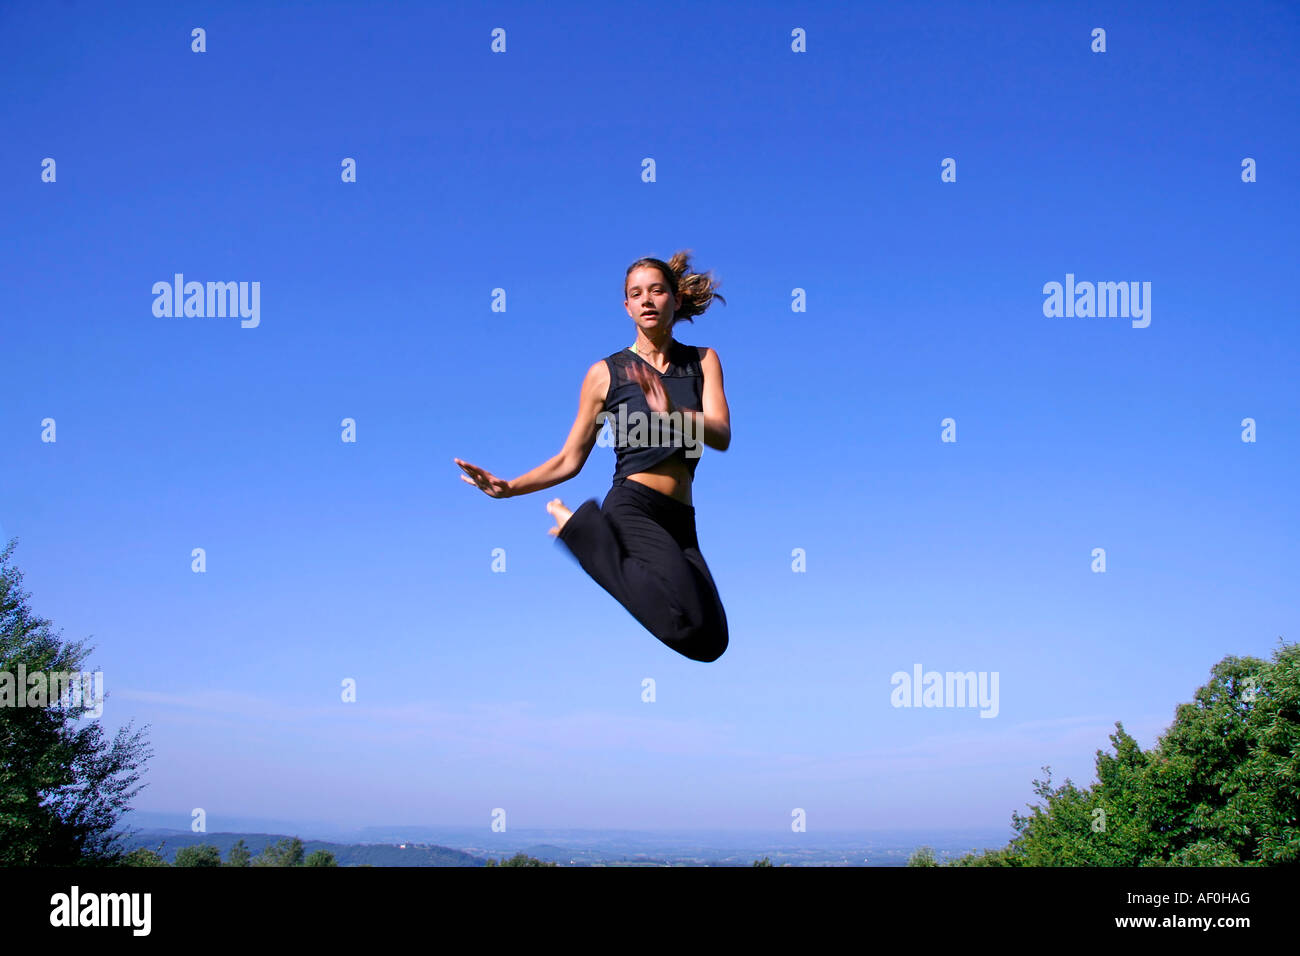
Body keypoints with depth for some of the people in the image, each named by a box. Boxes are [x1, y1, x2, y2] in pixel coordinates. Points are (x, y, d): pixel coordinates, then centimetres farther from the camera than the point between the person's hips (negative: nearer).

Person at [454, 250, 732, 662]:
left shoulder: (703, 361, 9)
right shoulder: (606, 372, 2)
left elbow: (722, 437, -8)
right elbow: (569, 459, 6)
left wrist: (673, 412, -27)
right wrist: (509, 488, -8)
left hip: (680, 520, 5)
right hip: (632, 508, -5)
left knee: (712, 644, -5)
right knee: (688, 620, -28)